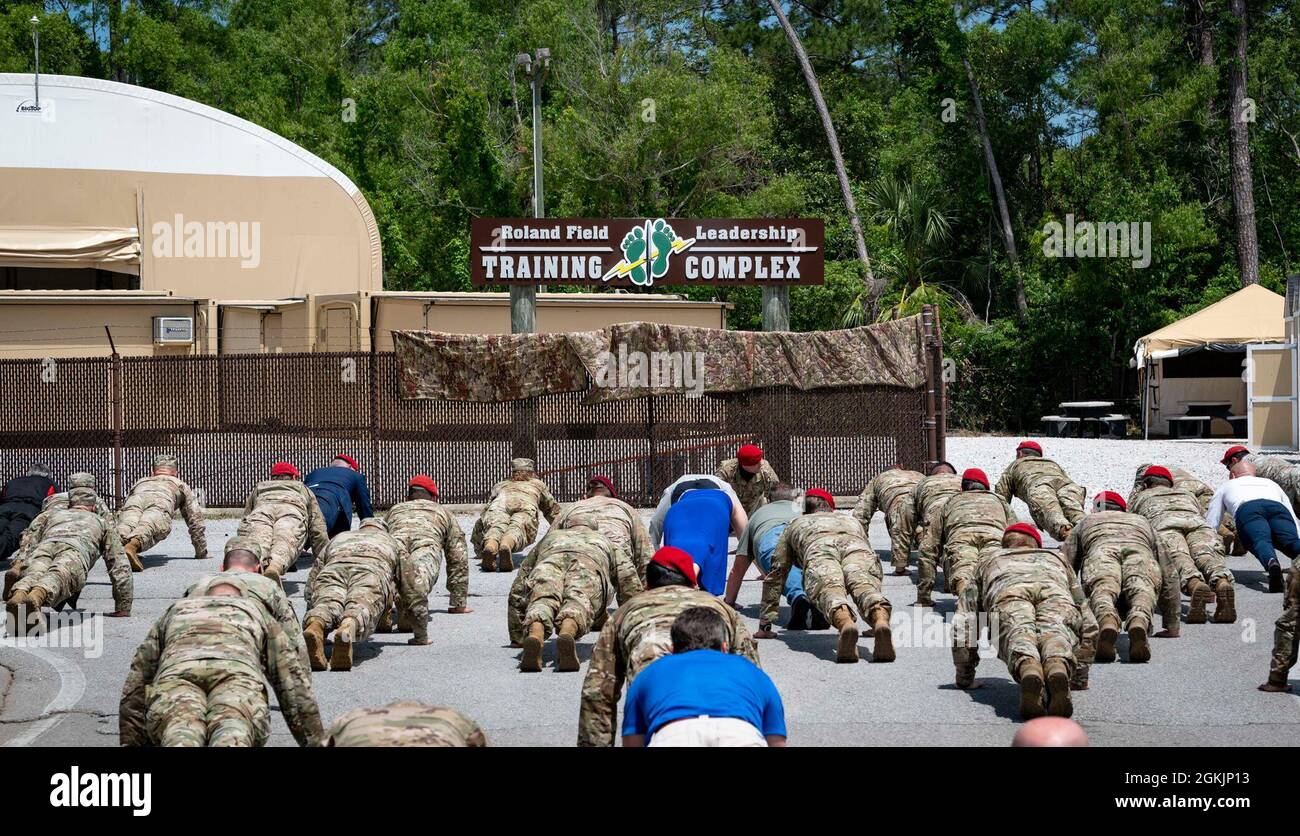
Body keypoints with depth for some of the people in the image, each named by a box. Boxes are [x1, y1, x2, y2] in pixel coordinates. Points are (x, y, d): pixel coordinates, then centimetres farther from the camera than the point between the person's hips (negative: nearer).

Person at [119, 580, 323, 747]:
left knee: (179, 735, -27)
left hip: (175, 674, 1)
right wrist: (314, 741, 36)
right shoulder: (257, 611, 40)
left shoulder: (176, 610, 43)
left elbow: (135, 684, 39)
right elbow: (293, 678, 34)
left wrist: (129, 743, 42)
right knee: (233, 734, -28)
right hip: (238, 673, -1)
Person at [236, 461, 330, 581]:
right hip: (292, 511, -1)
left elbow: (243, 527, 44)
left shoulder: (258, 487, 45)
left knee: (257, 540, -28)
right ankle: (275, 566, -64)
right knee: (283, 544, -29)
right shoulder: (303, 488, 42)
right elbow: (318, 530, 37)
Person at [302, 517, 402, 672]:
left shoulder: (338, 538, 46)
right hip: (373, 571, -2)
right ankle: (348, 629, -64)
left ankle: (315, 626, -60)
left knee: (325, 604, -23)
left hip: (333, 567, 2)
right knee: (361, 606, -28)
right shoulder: (393, 542, 45)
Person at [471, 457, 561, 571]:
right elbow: (554, 511, 52)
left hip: (498, 506, 1)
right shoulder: (538, 484, 44)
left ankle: (489, 547, -60)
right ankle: (506, 546, -62)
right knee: (516, 529, -27)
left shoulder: (500, 485, 45)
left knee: (496, 529, -25)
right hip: (525, 508, -1)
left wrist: (478, 550, 57)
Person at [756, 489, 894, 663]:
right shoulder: (852, 521, 49)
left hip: (819, 549, -1)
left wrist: (765, 625, 49)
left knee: (830, 592, -26)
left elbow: (776, 574, 45)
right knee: (865, 587, -24)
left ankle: (845, 622, -60)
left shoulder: (795, 525, 45)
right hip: (857, 546, 1)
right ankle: (881, 621, -57)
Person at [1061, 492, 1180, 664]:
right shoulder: (1142, 522, 48)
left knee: (1103, 592, -27)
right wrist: (1172, 626, 46)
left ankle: (1107, 623, -61)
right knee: (1141, 592, -23)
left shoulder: (1086, 522, 44)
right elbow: (1169, 573, 44)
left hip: (1101, 554, -1)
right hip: (1141, 555, 1)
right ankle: (1138, 624, -57)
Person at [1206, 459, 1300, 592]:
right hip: (1279, 507, 2)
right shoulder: (1271, 483, 46)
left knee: (1261, 541, -26)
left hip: (1247, 510, -2)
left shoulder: (1226, 486, 40)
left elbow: (1210, 525, 38)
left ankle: (1272, 563, -61)